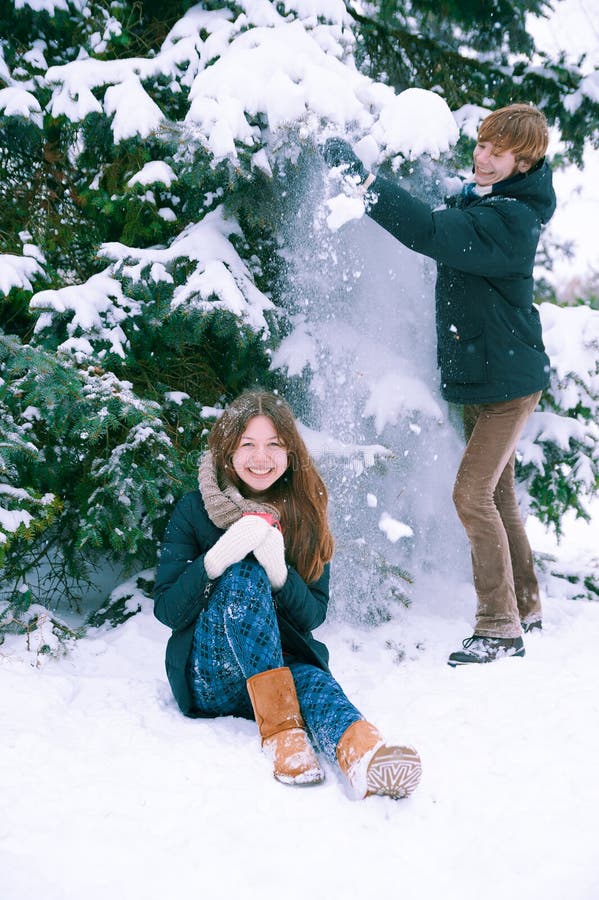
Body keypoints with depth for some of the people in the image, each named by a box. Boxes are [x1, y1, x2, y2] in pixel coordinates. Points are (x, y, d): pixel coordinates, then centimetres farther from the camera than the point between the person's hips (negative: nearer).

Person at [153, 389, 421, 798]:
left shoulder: (304, 515, 5)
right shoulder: (195, 510, -2)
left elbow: (314, 614, 0)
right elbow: (167, 611, -8)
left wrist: (279, 572, -22)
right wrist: (217, 558, -26)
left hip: (284, 667, 2)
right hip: (210, 680, -2)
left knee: (313, 679, -35)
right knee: (245, 574, -29)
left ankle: (362, 752, -69)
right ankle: (280, 729, -41)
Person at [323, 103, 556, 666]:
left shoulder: (510, 219, -21)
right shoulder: (477, 200, 8)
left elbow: (431, 233, -34)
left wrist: (362, 180, -36)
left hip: (507, 378, -10)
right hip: (478, 375, 10)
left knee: (473, 495, -14)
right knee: (497, 496, 17)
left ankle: (500, 629, -6)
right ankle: (525, 607, 31)